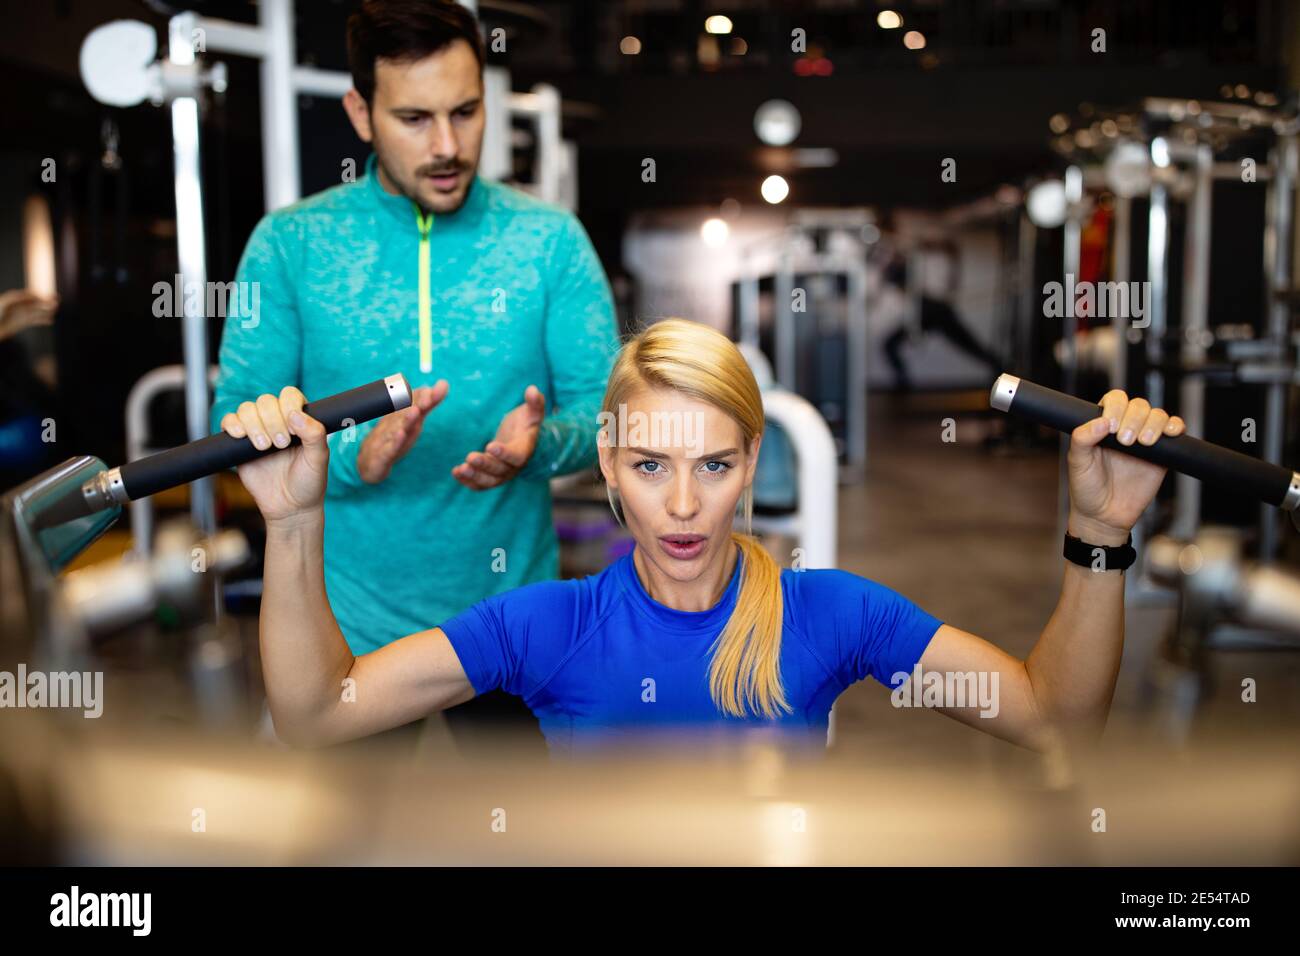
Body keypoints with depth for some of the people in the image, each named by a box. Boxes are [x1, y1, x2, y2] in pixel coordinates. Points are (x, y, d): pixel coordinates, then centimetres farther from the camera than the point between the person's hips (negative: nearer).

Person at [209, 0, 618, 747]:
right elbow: (237, 423, -6)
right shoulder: (290, 243, -4)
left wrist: (539, 444, -27)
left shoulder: (550, 238, -3)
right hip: (347, 627, 0)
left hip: (510, 617, 1)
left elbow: (605, 406, -4)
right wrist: (354, 457, -26)